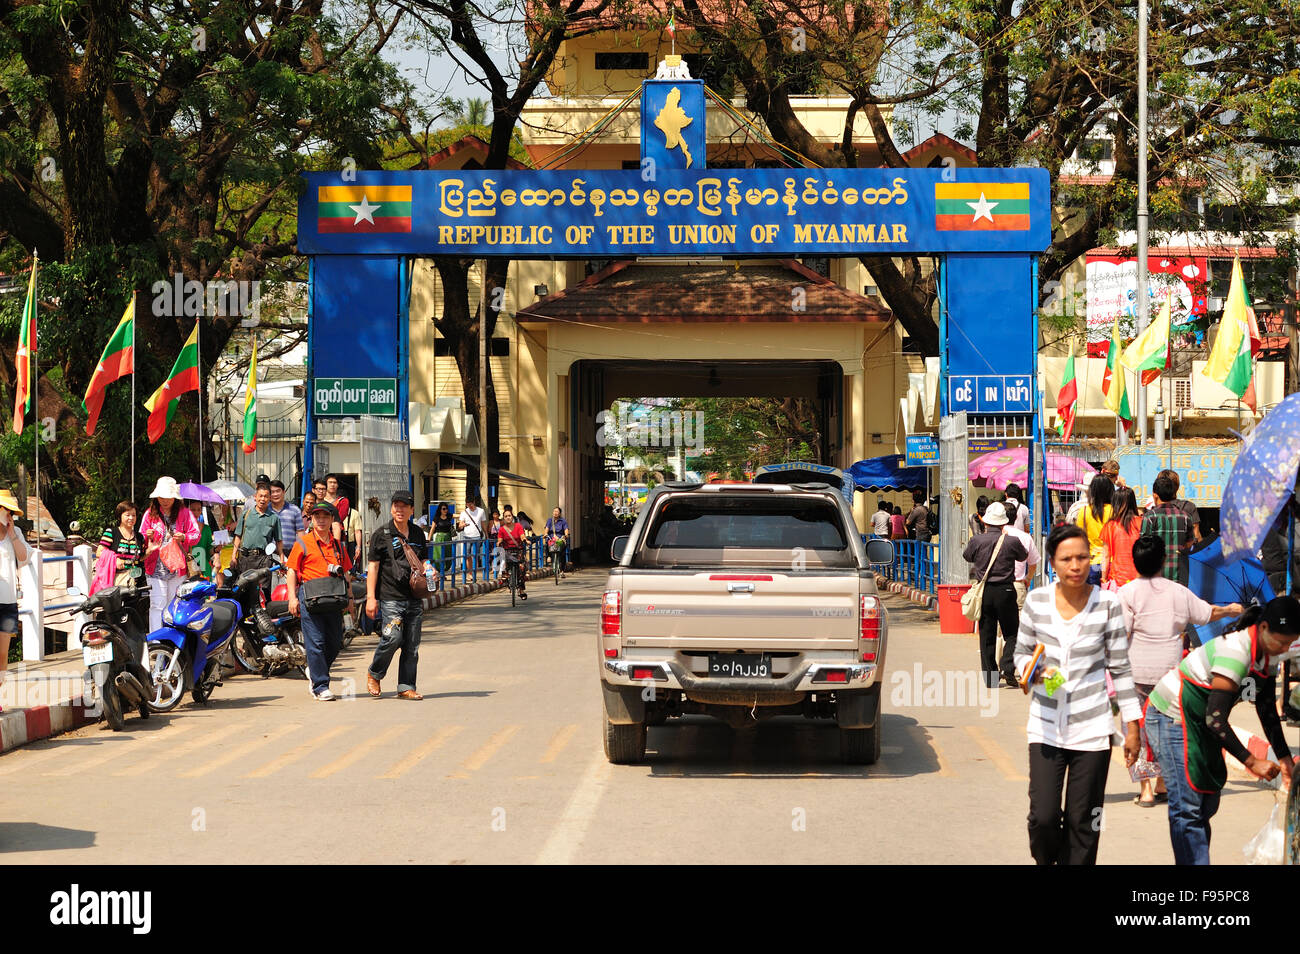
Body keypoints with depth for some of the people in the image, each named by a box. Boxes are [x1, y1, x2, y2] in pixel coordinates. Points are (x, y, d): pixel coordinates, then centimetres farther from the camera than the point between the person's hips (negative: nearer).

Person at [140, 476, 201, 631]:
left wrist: (184, 537, -17)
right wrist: (147, 536, -12)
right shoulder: (150, 514, 9)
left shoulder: (184, 514, 6)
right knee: (157, 606, -9)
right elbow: (141, 539, 11)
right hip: (155, 568, -1)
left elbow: (196, 535, 4)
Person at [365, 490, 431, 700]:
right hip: (391, 597, -5)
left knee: (412, 645, 3)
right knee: (393, 637, -17)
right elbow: (373, 566, -2)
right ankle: (374, 674, 7)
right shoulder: (381, 535, 0)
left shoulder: (418, 534, 14)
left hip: (414, 598, 5)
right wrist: (371, 597, -9)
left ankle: (406, 687, 10)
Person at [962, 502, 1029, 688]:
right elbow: (1024, 556, 13)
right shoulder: (1012, 542, -7)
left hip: (984, 591, 2)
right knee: (1011, 633, 9)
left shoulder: (976, 541, -4)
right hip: (1005, 590, -2)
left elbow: (966, 556, 16)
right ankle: (1007, 667, -10)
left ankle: (990, 678, 8)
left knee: (987, 636, 8)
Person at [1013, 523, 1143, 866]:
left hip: (1092, 730, -1)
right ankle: (1048, 860, 23)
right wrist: (1031, 669, -12)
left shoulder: (1107, 604, -3)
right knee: (1043, 817, -7)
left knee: (1082, 820, 3)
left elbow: (1120, 668, 2)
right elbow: (1021, 651, 12)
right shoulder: (1037, 601, -1)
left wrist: (1132, 726, 2)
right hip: (1046, 727, 1)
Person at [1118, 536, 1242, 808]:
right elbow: (1209, 613, 17)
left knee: (1138, 725, 3)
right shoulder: (1178, 592, 2)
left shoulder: (1127, 592, -8)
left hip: (1136, 670, -3)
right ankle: (1162, 784, 25)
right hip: (1169, 669, 3)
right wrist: (1230, 610, 37)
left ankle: (1146, 788, 0)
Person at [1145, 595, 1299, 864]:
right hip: (1171, 719, -10)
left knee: (1207, 804, 11)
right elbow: (1215, 718, -30)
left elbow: (1268, 712, 9)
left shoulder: (1268, 656, -1)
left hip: (1200, 726, 10)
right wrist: (1251, 762, -26)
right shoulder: (1236, 652, -30)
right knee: (1188, 806, -13)